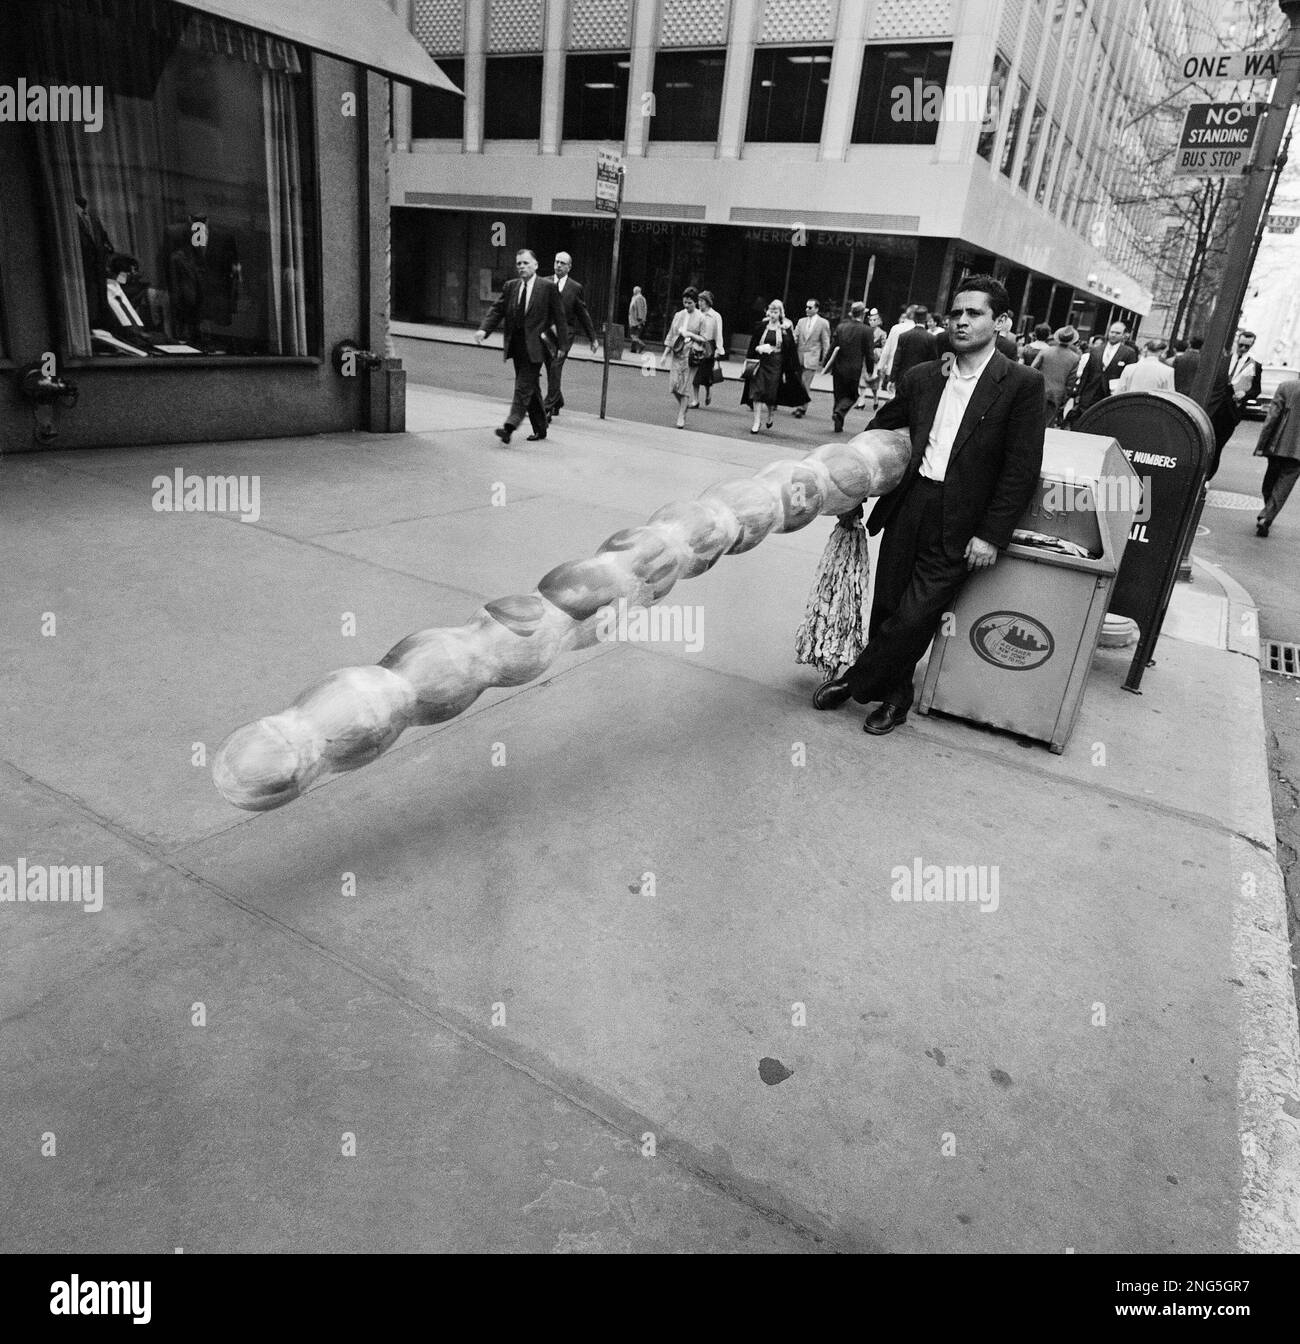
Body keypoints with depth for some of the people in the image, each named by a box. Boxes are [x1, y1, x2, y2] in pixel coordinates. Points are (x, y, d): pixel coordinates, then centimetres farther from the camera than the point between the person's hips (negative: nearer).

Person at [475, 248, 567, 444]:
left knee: (524, 386, -13)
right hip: (516, 344, 6)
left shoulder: (548, 286, -3)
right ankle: (540, 429, 22)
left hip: (535, 345, -5)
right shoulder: (510, 286, 10)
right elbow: (497, 310, 5)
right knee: (530, 388, 12)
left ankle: (510, 426, -19)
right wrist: (484, 329, -11)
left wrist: (561, 343, -2)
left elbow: (558, 316, 0)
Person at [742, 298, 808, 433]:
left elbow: (789, 351, 1)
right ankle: (757, 421, -3)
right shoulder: (761, 326, 5)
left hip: (776, 364, -1)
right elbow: (753, 345, 10)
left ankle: (770, 415, 31)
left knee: (771, 393, 2)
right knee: (757, 391, -8)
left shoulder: (786, 330, 0)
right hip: (760, 362, 1)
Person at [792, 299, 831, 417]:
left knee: (805, 384, -9)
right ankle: (799, 406, 16)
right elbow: (794, 338, 8)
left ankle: (802, 407, -4)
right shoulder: (801, 321, 12)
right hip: (799, 357, 5)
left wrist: (823, 360, -1)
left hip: (812, 358, -4)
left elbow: (826, 343, 2)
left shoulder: (823, 323, 0)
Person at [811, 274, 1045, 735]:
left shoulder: (1021, 383, -3)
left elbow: (1022, 469, -5)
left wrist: (991, 535, -10)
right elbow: (877, 434, 20)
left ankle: (854, 684, 14)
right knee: (887, 607, 7)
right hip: (907, 505, 4)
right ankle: (894, 697, 27)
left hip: (957, 525, -4)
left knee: (914, 618, -7)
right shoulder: (921, 378, 10)